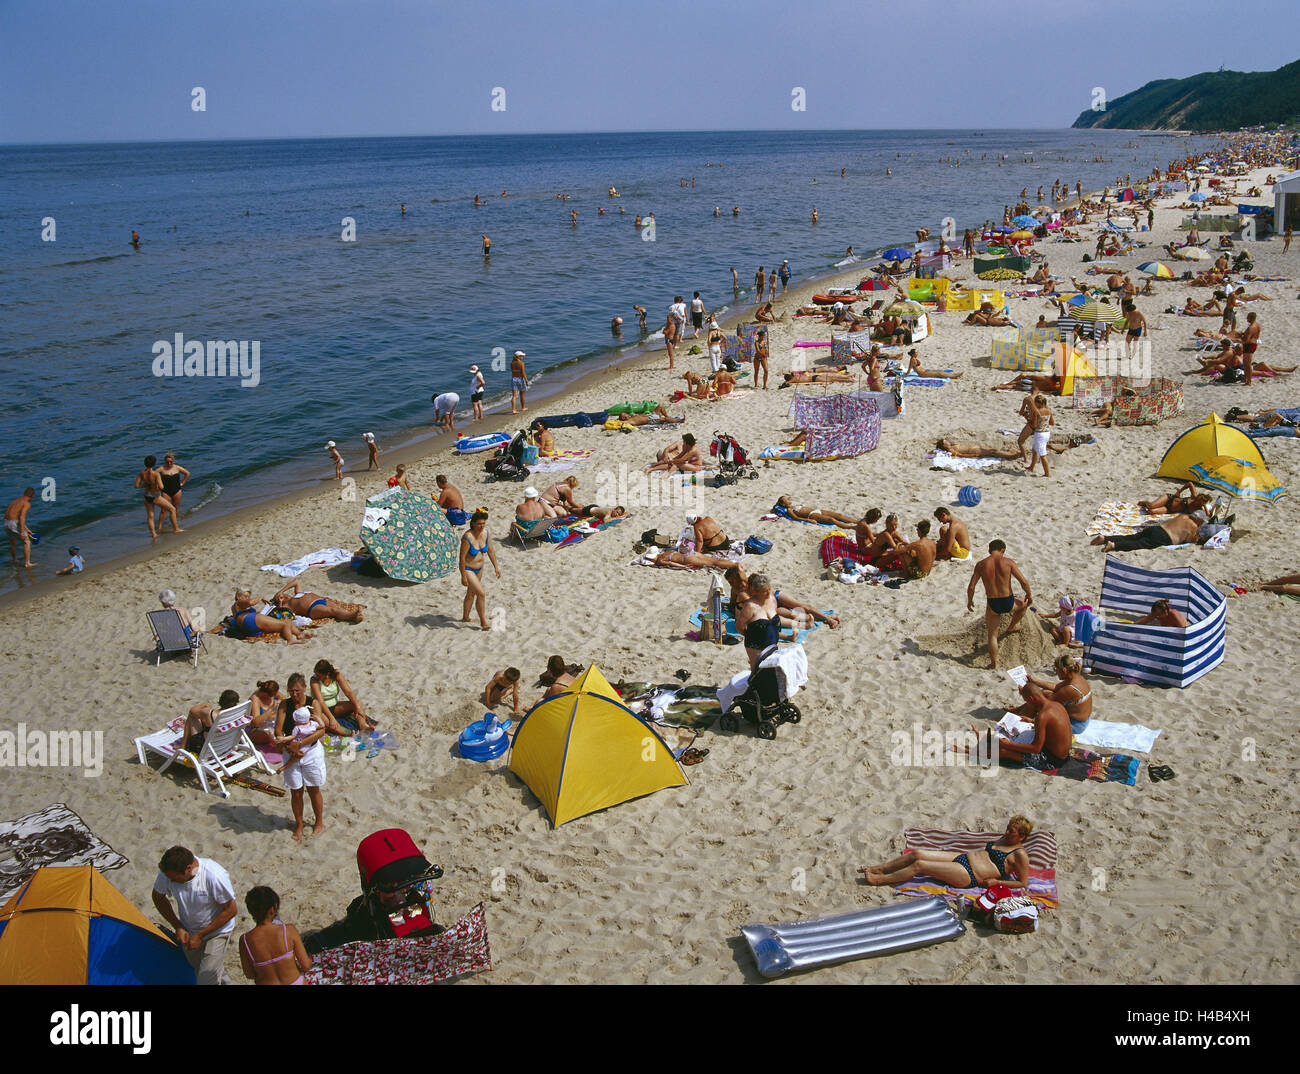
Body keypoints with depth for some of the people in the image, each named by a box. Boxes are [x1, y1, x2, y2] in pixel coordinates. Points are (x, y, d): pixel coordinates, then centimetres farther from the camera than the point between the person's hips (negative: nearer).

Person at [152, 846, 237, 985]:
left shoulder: (215, 876, -36)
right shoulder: (166, 872, -24)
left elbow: (230, 910, -23)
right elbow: (159, 898, -1)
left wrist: (201, 935, -20)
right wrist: (178, 927, -8)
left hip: (216, 931, -5)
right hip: (189, 932, 5)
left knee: (207, 980, -10)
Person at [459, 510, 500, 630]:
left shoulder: (485, 533, -7)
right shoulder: (468, 537, -28)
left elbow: (491, 551, 5)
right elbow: (462, 557, -23)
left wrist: (496, 567, 7)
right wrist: (463, 576, -21)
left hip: (479, 568, 8)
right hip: (468, 569, -8)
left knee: (471, 593, 22)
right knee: (481, 593, -13)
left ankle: (465, 617, 40)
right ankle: (483, 622, -2)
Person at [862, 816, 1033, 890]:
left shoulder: (1020, 854, -8)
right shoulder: (1004, 840, 17)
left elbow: (1023, 883, -9)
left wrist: (996, 881, -14)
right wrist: (958, 851, 23)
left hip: (969, 876, -9)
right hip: (963, 858, 9)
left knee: (919, 865, -15)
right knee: (916, 854, -5)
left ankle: (879, 880, -2)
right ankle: (880, 869, 7)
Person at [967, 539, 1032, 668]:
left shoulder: (980, 565, -3)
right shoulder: (1008, 562, -7)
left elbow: (971, 587, -2)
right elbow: (1023, 582, -8)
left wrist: (969, 601, 16)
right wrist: (1029, 595, 11)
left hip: (993, 605, 1)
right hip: (1008, 603, -1)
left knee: (992, 635, 18)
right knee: (1024, 602, 34)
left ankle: (994, 663, 17)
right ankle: (1011, 628, 51)